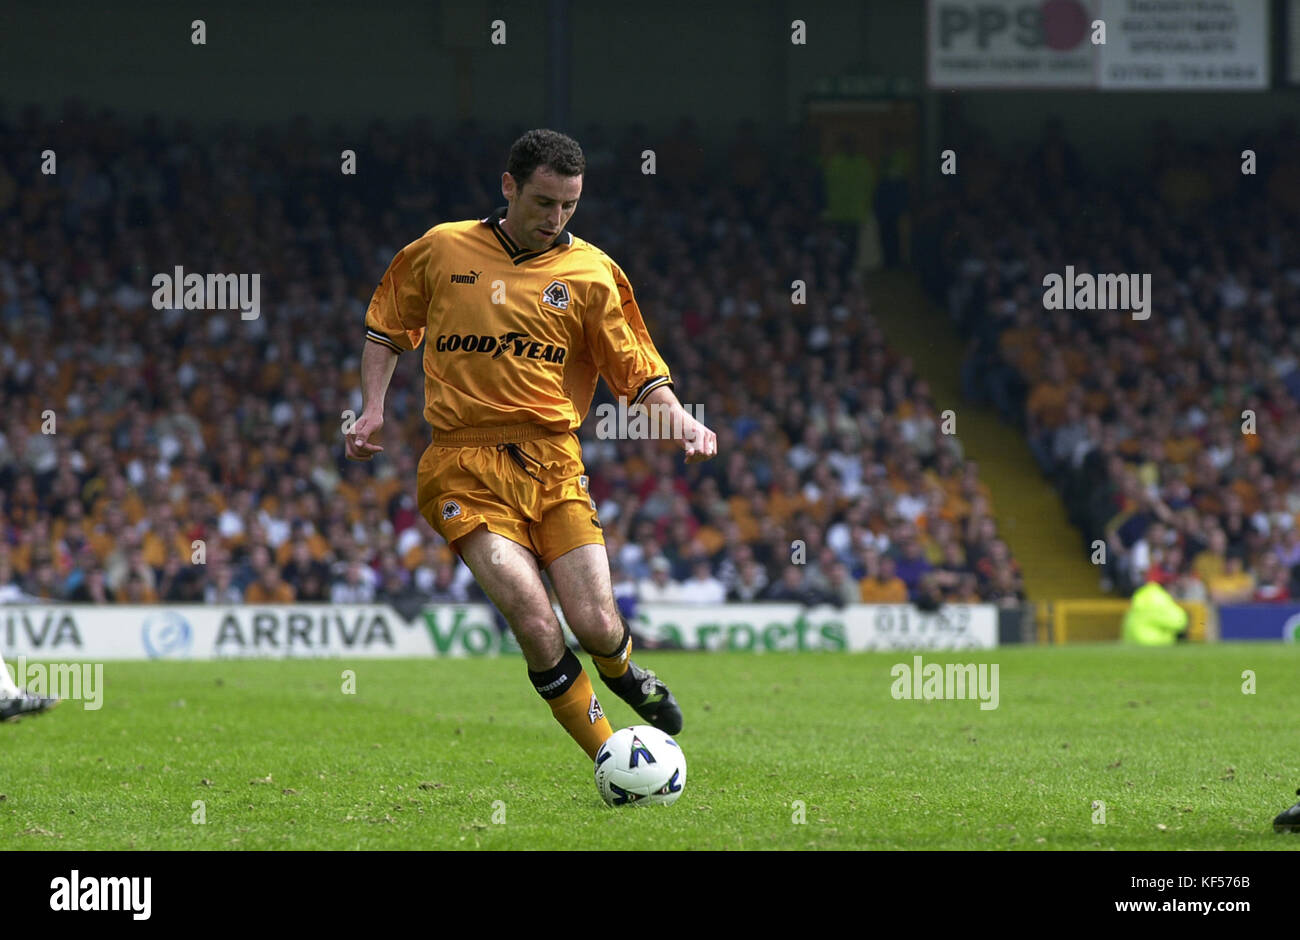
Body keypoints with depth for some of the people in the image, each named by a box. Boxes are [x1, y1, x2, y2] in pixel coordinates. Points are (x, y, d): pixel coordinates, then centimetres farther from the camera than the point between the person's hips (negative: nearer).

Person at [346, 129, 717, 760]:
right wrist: (373, 410, 9)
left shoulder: (589, 272, 6)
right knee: (536, 624, -20)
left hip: (553, 464, 1)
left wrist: (678, 418, -12)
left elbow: (638, 372, 7)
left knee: (595, 626, -9)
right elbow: (386, 328, 21)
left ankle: (623, 673, 30)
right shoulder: (440, 251, 6)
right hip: (465, 469, -1)